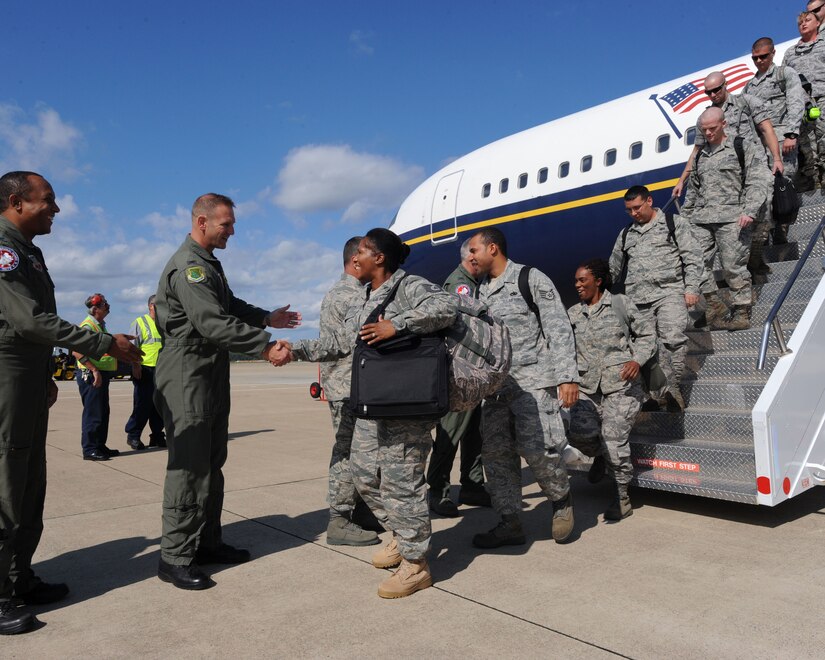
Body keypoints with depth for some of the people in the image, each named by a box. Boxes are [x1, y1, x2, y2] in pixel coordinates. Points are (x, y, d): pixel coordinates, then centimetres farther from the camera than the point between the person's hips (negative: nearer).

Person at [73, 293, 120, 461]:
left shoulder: (100, 325, 18)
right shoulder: (88, 325, -13)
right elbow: (77, 351, -23)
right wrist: (94, 370, -26)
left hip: (101, 374, 10)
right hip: (91, 375, -10)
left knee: (103, 412, 14)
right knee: (93, 413, -7)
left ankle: (100, 446, 22)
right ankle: (89, 449, -2)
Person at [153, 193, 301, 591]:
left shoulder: (208, 263, 17)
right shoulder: (188, 266, -16)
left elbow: (229, 305, 27)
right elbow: (214, 322, -25)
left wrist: (266, 318, 15)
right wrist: (265, 347, -25)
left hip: (212, 376, 10)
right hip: (187, 378, -10)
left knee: (211, 464, 13)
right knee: (188, 465, -7)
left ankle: (206, 543, 22)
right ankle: (175, 557, 1)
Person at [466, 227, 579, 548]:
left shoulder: (531, 279, -1)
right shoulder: (481, 291, 18)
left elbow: (559, 328, -6)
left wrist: (567, 376, -13)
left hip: (533, 380, -6)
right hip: (496, 385, 7)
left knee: (536, 447, -13)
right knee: (495, 452, 4)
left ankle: (561, 498, 16)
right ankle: (509, 523, 14)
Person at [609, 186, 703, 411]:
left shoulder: (674, 224, 11)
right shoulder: (625, 235, 22)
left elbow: (693, 258, 4)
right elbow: (613, 270, 29)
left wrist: (691, 288, -6)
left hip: (670, 292, -4)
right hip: (638, 299, 4)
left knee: (673, 338, -22)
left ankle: (672, 388, -17)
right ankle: (659, 394, -1)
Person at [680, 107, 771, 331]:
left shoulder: (743, 147, 7)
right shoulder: (700, 154, 22)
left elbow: (756, 182, -1)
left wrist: (749, 211, -13)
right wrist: (684, 216, 21)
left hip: (731, 218, -5)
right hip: (700, 219, 5)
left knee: (733, 265, -8)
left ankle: (742, 312, 1)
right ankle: (715, 308, 4)